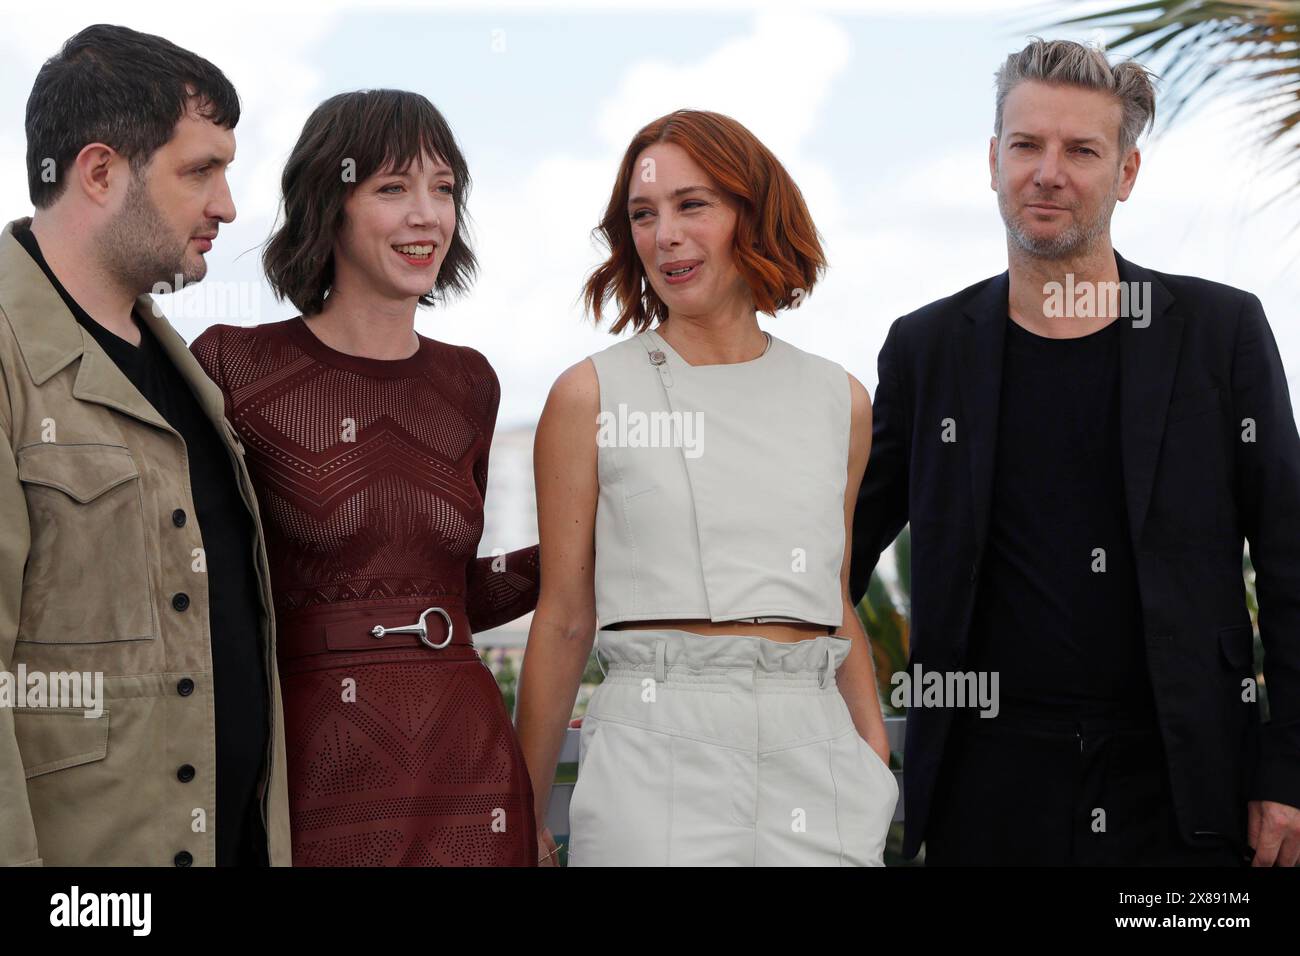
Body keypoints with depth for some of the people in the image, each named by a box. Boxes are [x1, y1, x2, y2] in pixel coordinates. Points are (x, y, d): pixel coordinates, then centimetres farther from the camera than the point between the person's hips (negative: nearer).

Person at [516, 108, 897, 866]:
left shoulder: (839, 401, 10)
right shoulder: (591, 397, 2)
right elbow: (564, 619, 3)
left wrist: (879, 767, 8)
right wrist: (525, 817, 4)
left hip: (816, 752, 3)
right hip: (658, 752, -3)